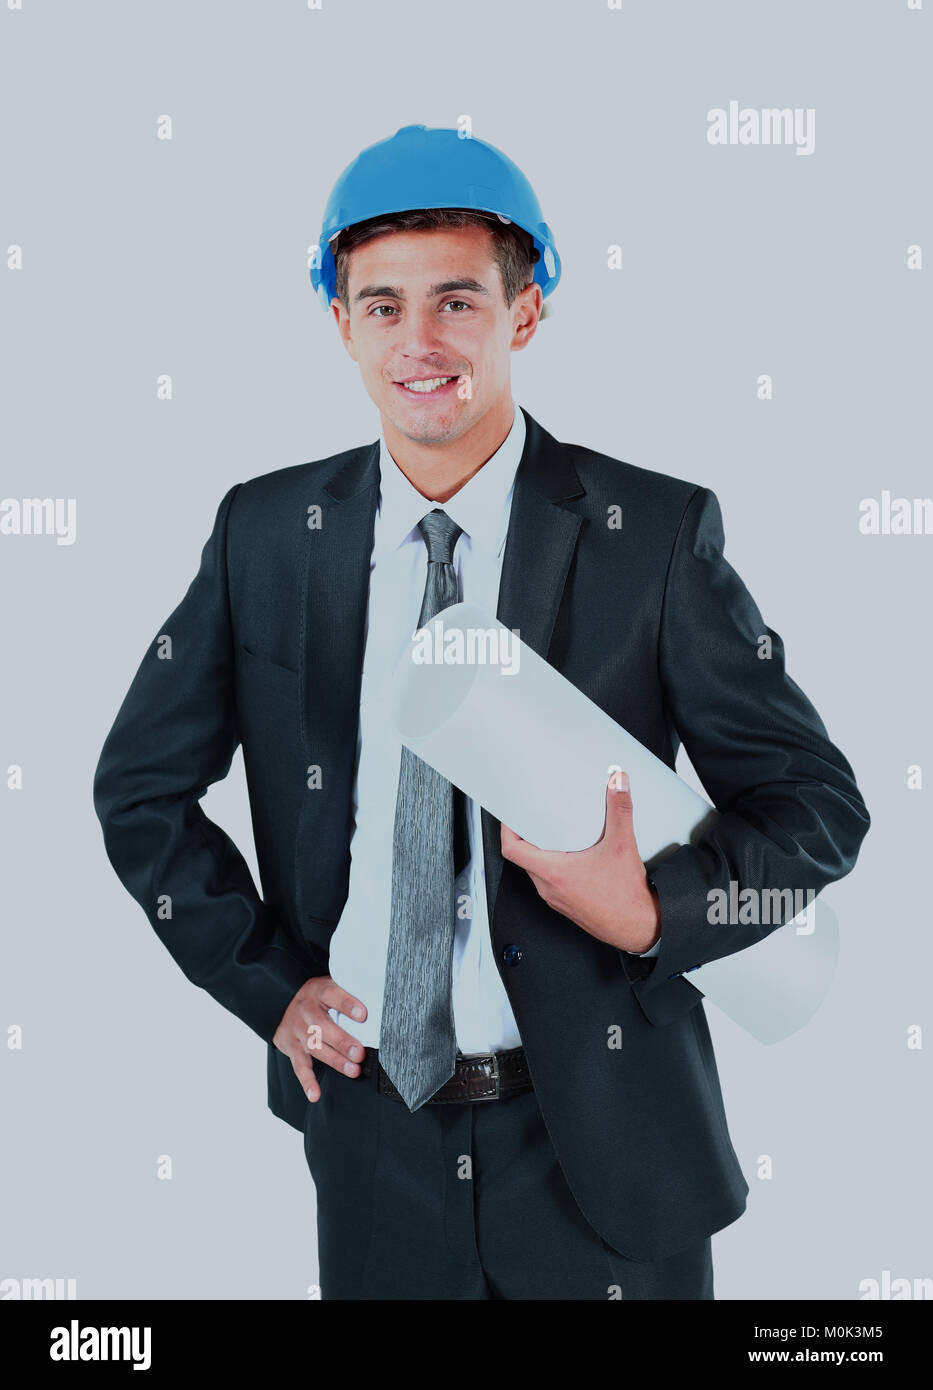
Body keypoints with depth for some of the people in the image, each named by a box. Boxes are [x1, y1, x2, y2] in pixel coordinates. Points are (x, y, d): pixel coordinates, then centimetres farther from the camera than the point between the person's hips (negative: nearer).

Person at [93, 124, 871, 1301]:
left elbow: (815, 803, -4)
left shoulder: (656, 532, -9)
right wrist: (266, 979, -1)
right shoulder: (264, 532, -1)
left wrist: (656, 911, -21)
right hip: (370, 1128, 2)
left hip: (600, 1134, -2)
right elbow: (141, 786, 9)